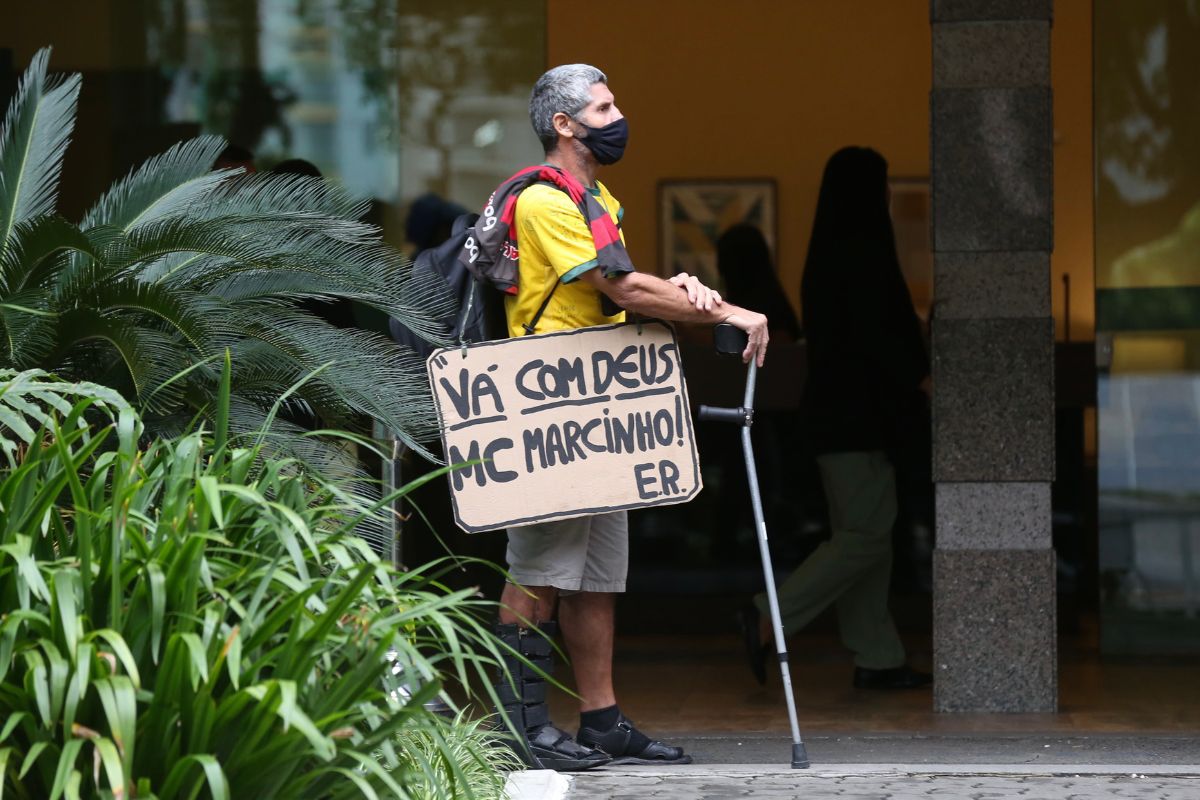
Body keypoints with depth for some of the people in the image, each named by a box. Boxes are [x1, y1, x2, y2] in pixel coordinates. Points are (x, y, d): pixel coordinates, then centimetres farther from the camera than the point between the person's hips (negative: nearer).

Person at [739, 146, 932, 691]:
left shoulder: (829, 252, 14)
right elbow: (873, 334, -20)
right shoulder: (863, 251, -14)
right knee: (866, 535, -8)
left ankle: (877, 660, 10)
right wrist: (922, 379, -10)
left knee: (861, 535, 10)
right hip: (856, 410, -10)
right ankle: (771, 619, -12)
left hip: (834, 406, 10)